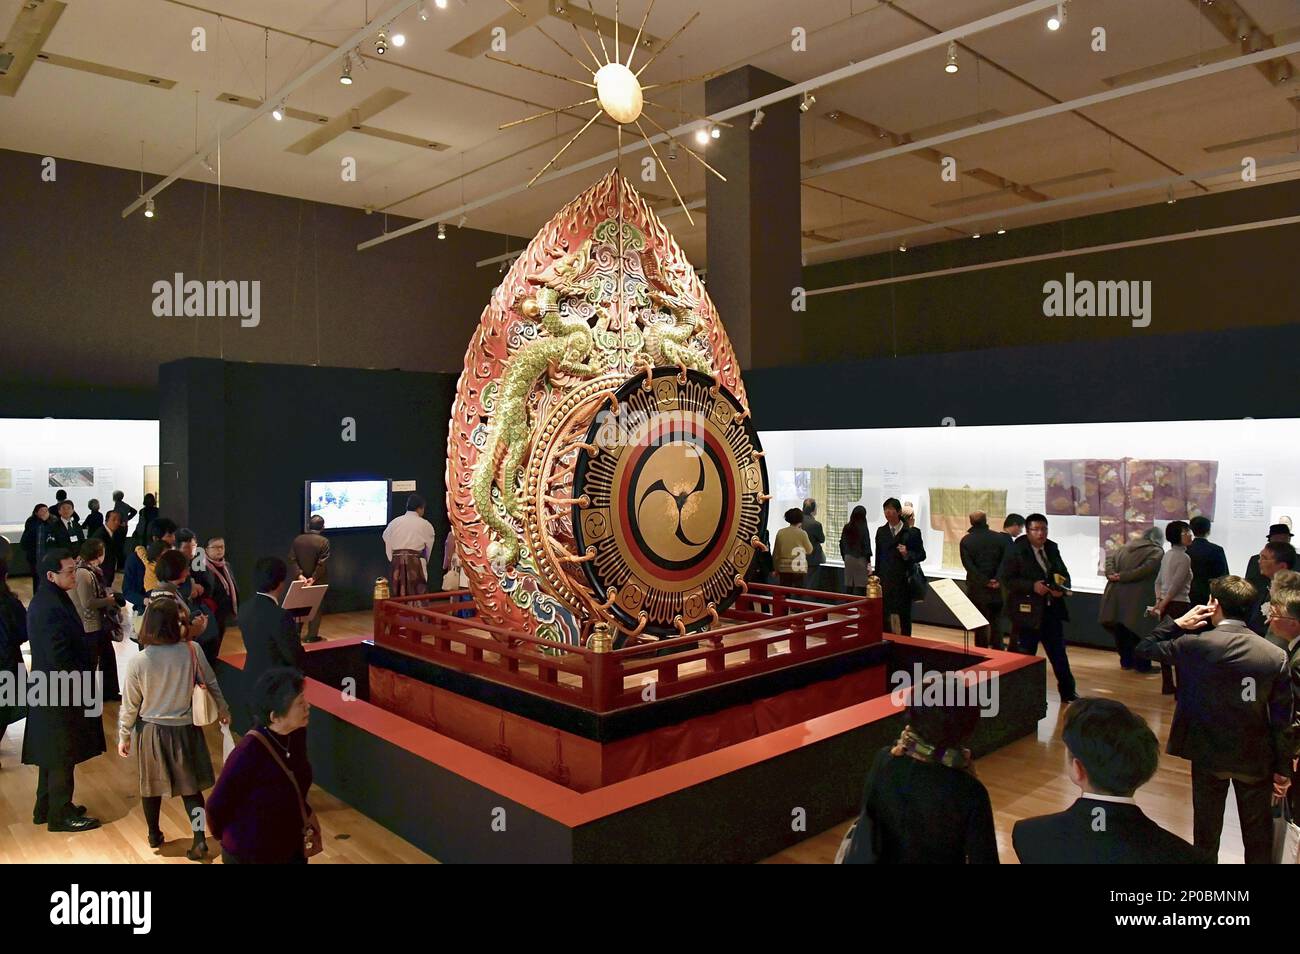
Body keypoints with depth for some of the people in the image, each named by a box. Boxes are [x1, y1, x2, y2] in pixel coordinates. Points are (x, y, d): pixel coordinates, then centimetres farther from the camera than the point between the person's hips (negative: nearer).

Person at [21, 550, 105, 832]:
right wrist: (82, 687, -16)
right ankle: (61, 815, 15)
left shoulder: (49, 600, 8)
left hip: (52, 692, 10)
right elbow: (60, 657, -25)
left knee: (53, 755, 20)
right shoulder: (51, 608, -24)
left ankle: (46, 808, 32)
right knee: (63, 757, 3)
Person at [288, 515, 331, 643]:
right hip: (317, 582, -4)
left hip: (301, 580, 4)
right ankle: (312, 636, 9)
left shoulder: (297, 539, 1)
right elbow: (322, 563, -19)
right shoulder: (324, 541, -13)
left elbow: (292, 559, -5)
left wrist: (299, 575, -12)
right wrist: (313, 578, -17)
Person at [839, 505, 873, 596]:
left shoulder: (846, 527, 2)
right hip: (860, 559, -5)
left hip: (848, 559, 5)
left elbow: (842, 543, 8)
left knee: (848, 587, 9)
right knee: (860, 588, -3)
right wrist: (869, 563, -6)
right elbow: (866, 545, -10)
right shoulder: (863, 528, -10)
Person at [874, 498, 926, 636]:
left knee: (904, 617, 5)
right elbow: (878, 556, 12)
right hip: (885, 581, 3)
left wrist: (907, 554, -18)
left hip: (904, 582, -3)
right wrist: (877, 577, 10)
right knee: (885, 617, 1)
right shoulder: (881, 531, 9)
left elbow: (921, 555, 1)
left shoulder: (912, 532, -2)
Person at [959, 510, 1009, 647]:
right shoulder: (1000, 538, 0)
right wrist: (997, 579, -11)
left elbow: (968, 565, -11)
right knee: (996, 623, 13)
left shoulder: (966, 540, -2)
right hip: (997, 588, 1)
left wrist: (985, 581, -12)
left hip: (977, 588, -1)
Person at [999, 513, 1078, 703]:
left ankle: (1068, 693, 29)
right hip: (1027, 612, -5)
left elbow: (1064, 574, 13)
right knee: (1025, 657, 6)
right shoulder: (1015, 550, -11)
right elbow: (1006, 579, -14)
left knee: (1059, 654, 15)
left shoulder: (1052, 548, 6)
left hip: (1052, 611, 5)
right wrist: (1032, 586, -23)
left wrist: (1062, 588, -9)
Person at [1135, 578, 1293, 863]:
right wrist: (1283, 769, 3)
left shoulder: (1194, 644, -17)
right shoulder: (1276, 655, -12)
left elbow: (1144, 648, -1)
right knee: (1258, 834, 18)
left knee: (1207, 831, 17)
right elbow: (1282, 719, -7)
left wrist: (1177, 623, -3)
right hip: (1256, 758, 1)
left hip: (1208, 753, -1)